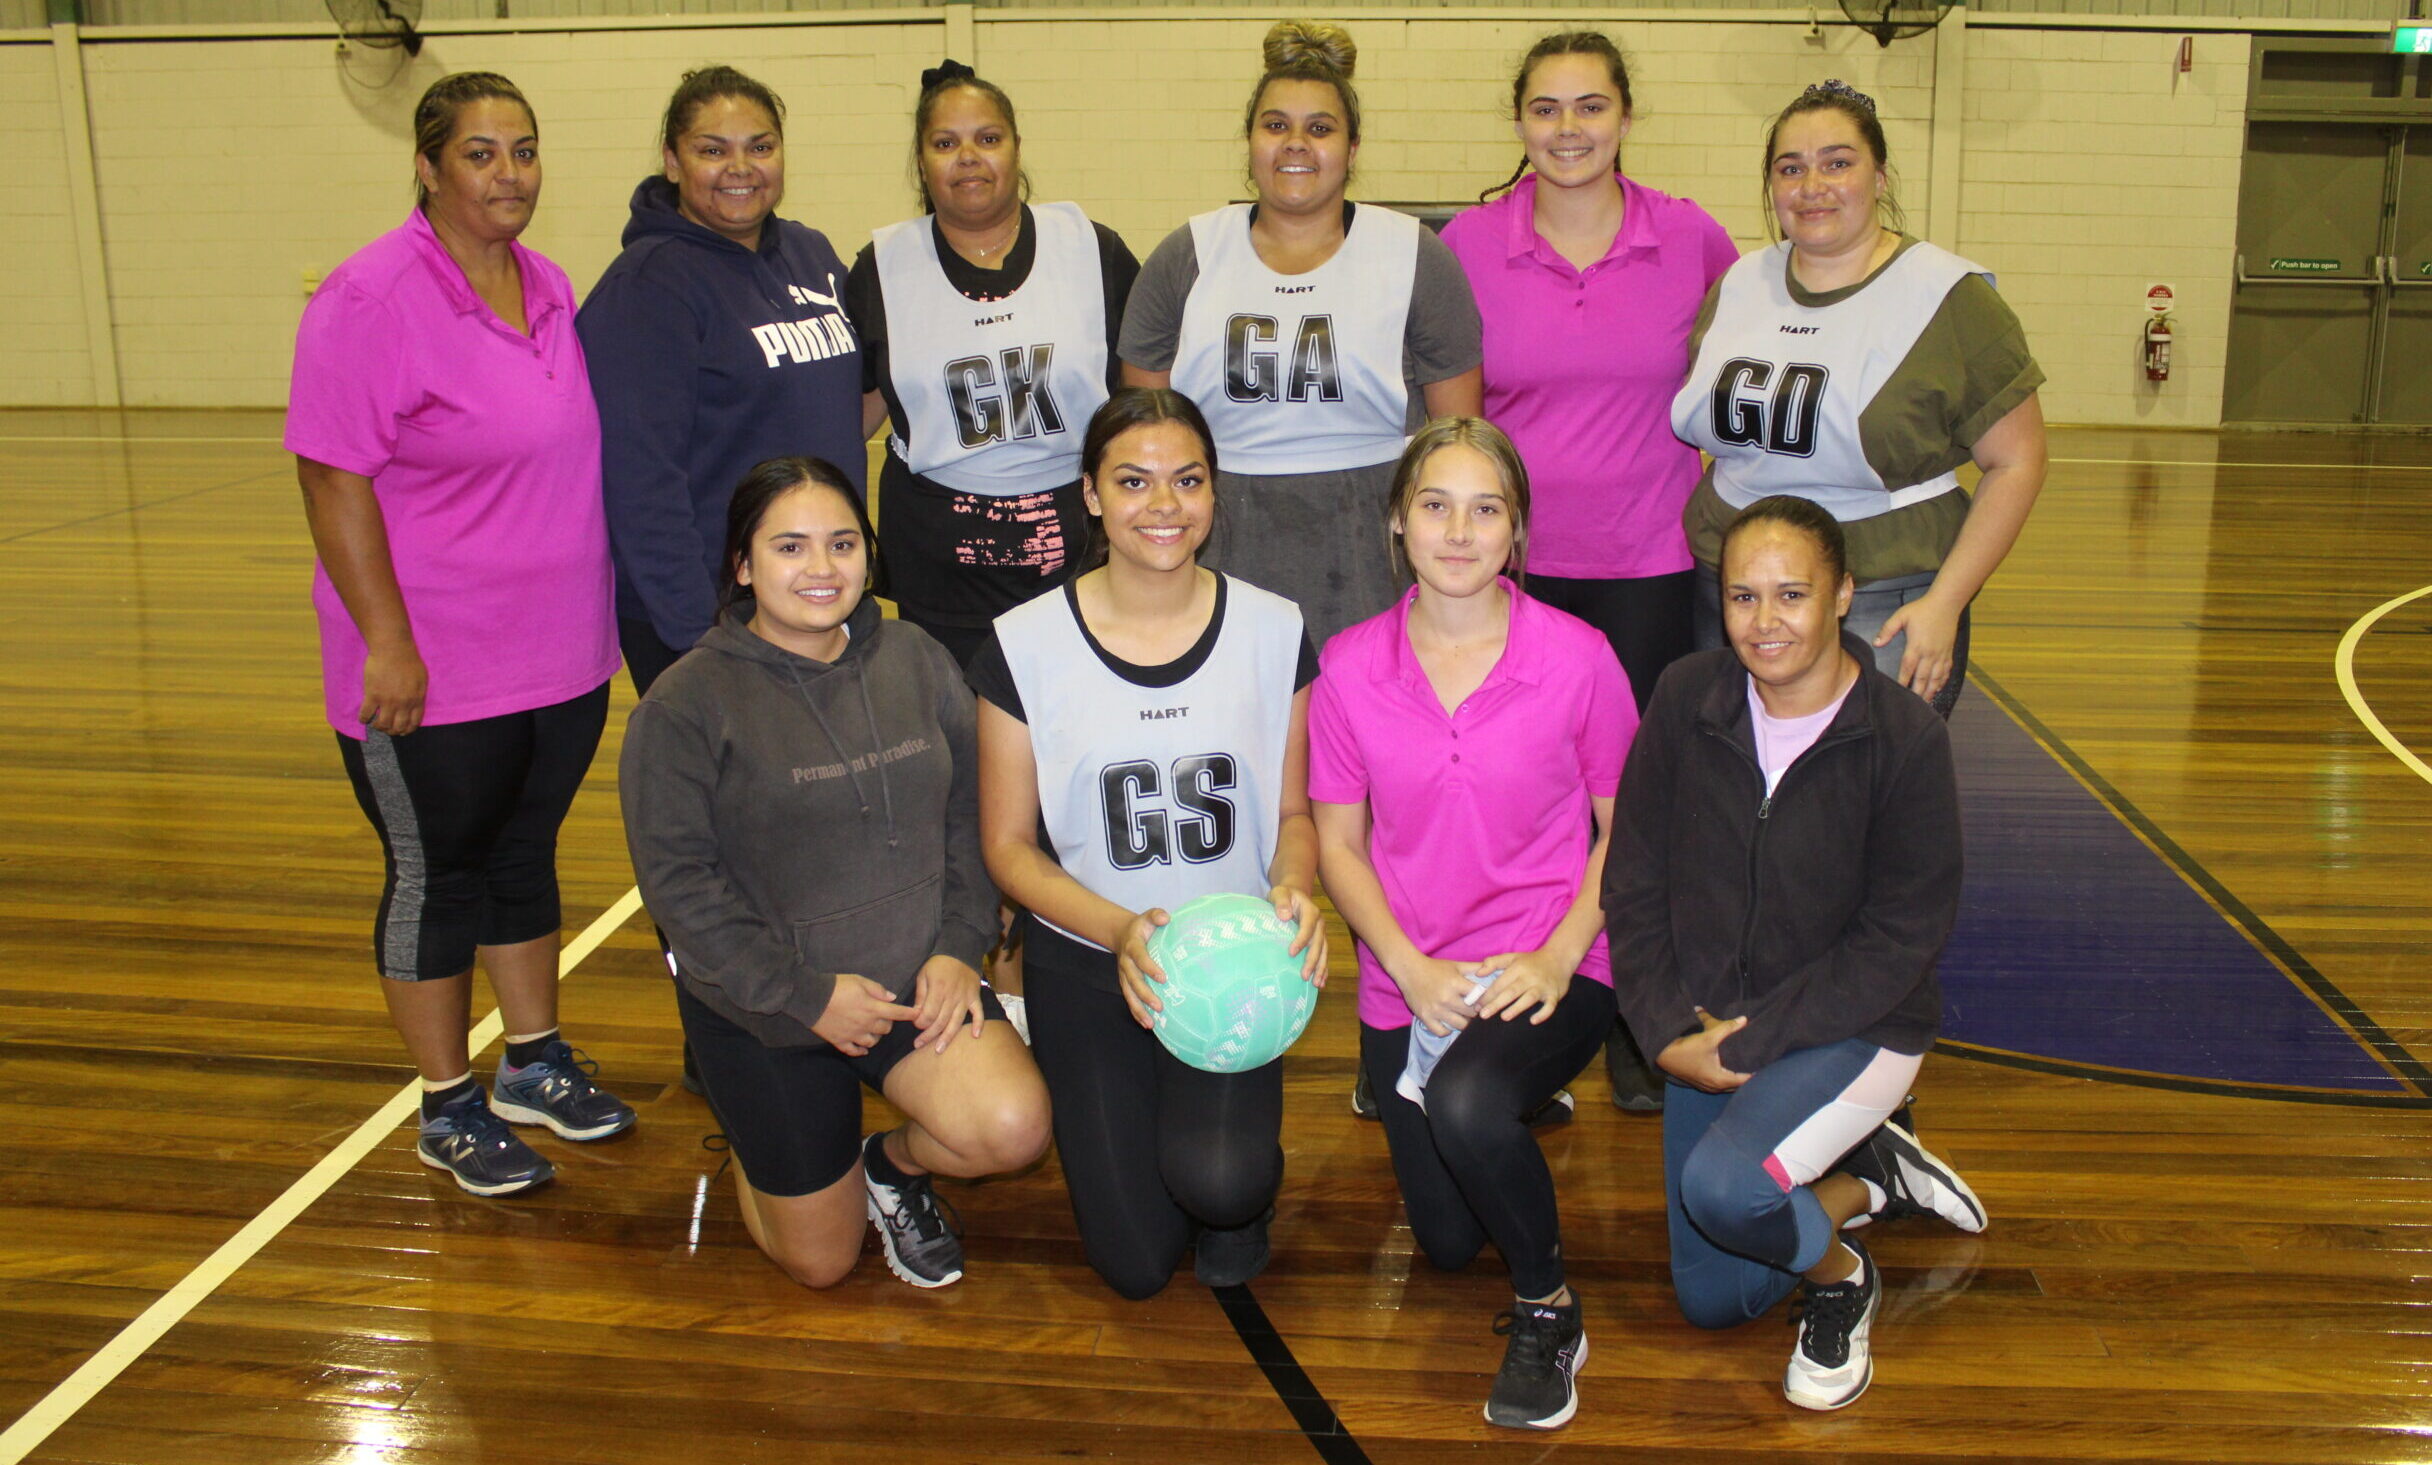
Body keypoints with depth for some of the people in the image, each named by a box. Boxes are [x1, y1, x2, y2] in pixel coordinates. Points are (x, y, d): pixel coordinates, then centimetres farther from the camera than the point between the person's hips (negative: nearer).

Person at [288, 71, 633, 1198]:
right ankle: (449, 1108, 23)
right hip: (432, 676, -6)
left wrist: (595, 613, 17)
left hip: (561, 658, 7)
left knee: (526, 854, 18)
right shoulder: (372, 301, -16)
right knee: (435, 877, 8)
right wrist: (387, 645, -20)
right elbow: (333, 480, -18)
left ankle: (537, 1064, 34)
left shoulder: (549, 290, 7)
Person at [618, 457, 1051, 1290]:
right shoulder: (686, 705, -13)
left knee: (1015, 1128, -25)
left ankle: (894, 1161, 11)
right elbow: (677, 881, -14)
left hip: (914, 978, 3)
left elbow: (967, 816, 5)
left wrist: (958, 946, -9)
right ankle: (750, 1145, 42)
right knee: (820, 1263, 9)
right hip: (766, 1006, -2)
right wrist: (805, 995, -18)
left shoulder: (917, 662, 0)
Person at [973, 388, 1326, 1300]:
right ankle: (1116, 1122, 30)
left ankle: (1238, 1159, 13)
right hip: (1086, 962, 0)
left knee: (1217, 1184, -27)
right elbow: (1008, 844, -4)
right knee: (1136, 1265, -4)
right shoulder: (1025, 645, -8)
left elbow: (1292, 812, 5)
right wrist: (1118, 928, -22)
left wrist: (1295, 889, -18)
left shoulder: (1272, 631, -3)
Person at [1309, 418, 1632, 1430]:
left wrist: (1559, 953, -14)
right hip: (1409, 980, 3)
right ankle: (1513, 1103, 45)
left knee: (1466, 1108, -36)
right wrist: (1411, 966, -11)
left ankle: (1547, 1310, -6)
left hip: (1548, 973, -3)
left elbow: (1622, 825, 0)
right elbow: (1338, 841, 2)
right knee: (1447, 1241, 10)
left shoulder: (1577, 657, -9)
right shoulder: (1351, 666, -4)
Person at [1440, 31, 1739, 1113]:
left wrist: (1715, 454, 8)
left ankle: (1636, 1030, 23)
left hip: (1649, 564, 0)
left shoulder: (1691, 238, -2)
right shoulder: (1468, 243, -3)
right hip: (1512, 561, 0)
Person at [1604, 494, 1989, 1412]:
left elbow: (1900, 940, -16)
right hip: (1709, 1027, 5)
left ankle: (1840, 1276, 4)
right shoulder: (1687, 699, -9)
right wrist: (1670, 1032, -13)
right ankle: (1868, 1178, 36)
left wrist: (1755, 1037, -20)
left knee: (1721, 1186, -31)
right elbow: (1634, 882, -3)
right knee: (1710, 1302, 11)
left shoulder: (1906, 739, -18)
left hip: (1854, 1025, -4)